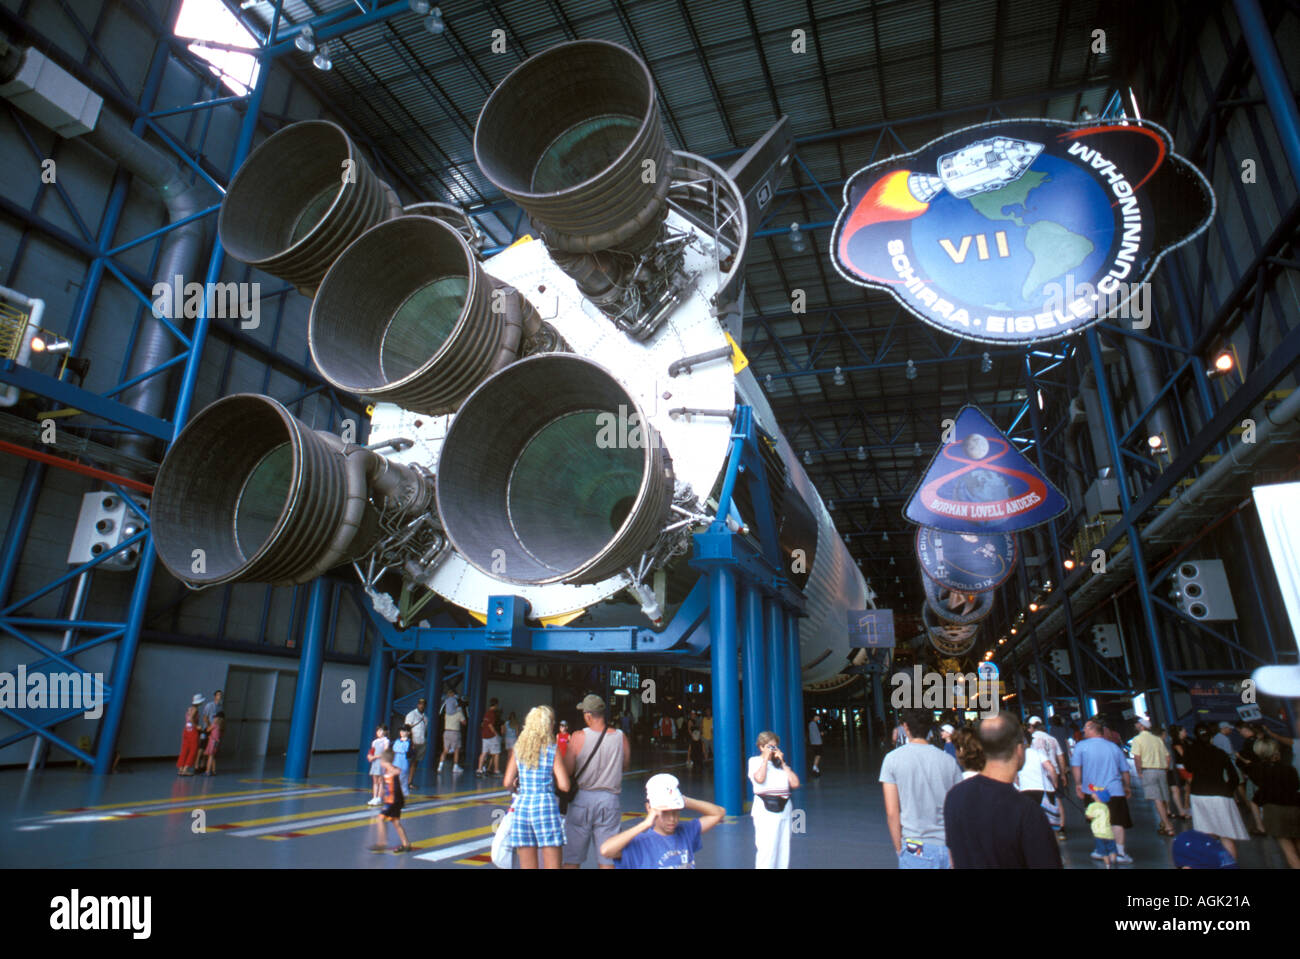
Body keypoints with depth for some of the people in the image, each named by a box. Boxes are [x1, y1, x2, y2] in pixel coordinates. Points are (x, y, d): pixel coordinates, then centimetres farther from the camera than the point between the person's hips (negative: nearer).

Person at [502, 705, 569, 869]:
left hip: (521, 806, 4)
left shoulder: (518, 749, 7)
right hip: (545, 805, -4)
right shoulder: (552, 750, -3)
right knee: (552, 866, 1)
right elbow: (564, 785, -9)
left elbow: (507, 783, 3)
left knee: (527, 866, 11)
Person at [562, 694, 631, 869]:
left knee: (571, 858, 12)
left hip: (582, 798, -2)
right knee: (607, 860, 10)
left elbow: (566, 771, -8)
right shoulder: (621, 737, -5)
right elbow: (625, 766, 10)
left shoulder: (578, 737, -12)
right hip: (609, 799, 2)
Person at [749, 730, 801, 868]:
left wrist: (782, 762, 3)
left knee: (783, 848, 7)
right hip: (765, 810, -5)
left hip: (784, 808, 5)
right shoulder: (754, 761, 3)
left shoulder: (780, 763, 15)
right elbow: (760, 778, -18)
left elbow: (795, 783, 4)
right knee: (766, 848, -10)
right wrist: (766, 758, -7)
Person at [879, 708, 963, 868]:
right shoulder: (949, 761, -1)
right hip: (949, 849, 2)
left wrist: (900, 849, 4)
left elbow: (892, 813, -7)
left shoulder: (893, 759, -7)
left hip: (916, 850, -2)